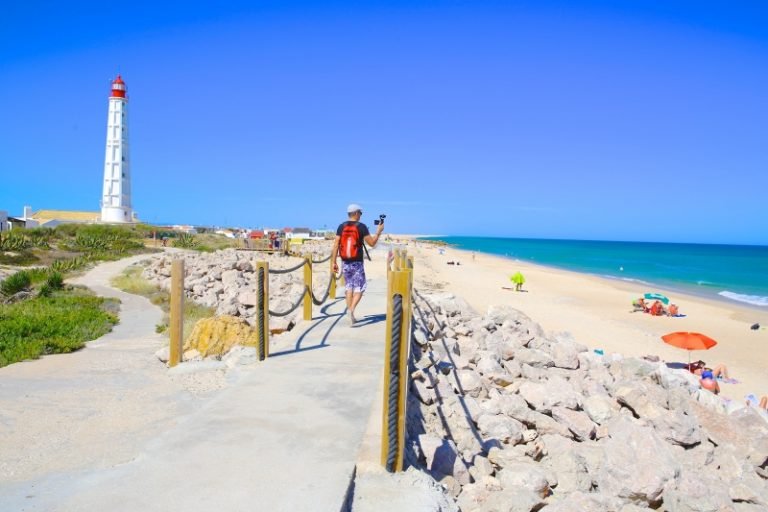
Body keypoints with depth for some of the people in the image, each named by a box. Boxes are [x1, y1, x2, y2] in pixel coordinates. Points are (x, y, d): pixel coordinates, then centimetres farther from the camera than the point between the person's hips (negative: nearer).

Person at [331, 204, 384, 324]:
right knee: (359, 287, 4)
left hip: (345, 262, 4)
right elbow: (372, 243, -5)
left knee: (348, 287, 14)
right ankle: (351, 309, -18)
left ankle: (350, 315, 16)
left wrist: (333, 262, 3)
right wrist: (379, 231, 9)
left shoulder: (341, 227, 2)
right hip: (357, 263, -4)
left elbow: (336, 245, -1)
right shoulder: (361, 227, -8)